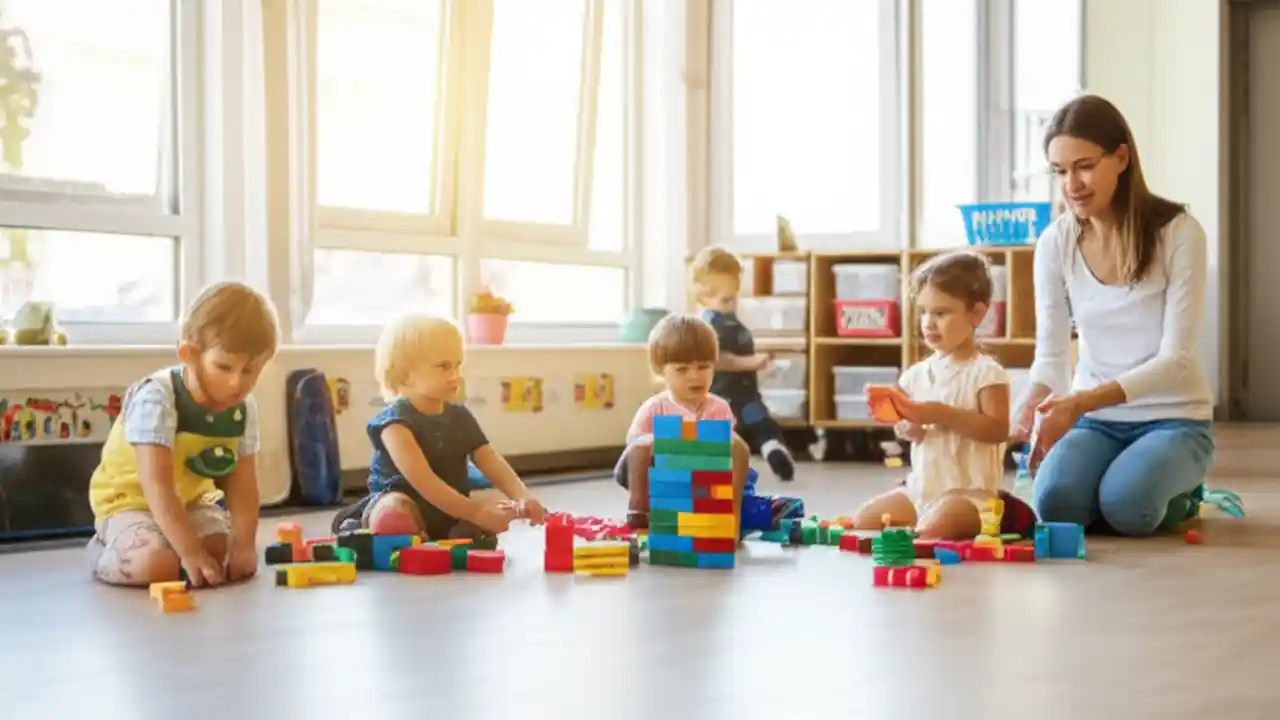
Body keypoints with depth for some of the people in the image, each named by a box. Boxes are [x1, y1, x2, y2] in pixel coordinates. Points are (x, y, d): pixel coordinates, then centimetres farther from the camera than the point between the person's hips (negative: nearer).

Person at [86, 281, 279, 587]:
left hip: (190, 500, 7)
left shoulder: (243, 409, -10)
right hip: (130, 500, -7)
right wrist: (191, 552, -39)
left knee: (226, 553, -13)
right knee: (156, 564, -32)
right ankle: (104, 553, 3)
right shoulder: (156, 399, -30)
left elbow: (242, 482, -9)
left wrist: (244, 545, -22)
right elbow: (157, 487, -35)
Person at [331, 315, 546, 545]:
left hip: (450, 515, 6)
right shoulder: (395, 421, -15)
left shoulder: (461, 418, 8)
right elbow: (422, 480, -27)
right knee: (392, 516, -40)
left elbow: (494, 464, -2)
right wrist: (475, 512, -34)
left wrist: (523, 497, -23)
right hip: (407, 508, -6)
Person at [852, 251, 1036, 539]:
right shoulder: (917, 373, 8)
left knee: (930, 533, -33)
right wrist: (904, 421, -12)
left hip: (970, 491, -8)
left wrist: (941, 413, -23)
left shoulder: (986, 372, -10)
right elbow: (909, 430, 13)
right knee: (862, 522, 1)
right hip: (920, 488, 8)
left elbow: (998, 429, -18)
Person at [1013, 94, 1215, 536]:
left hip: (1172, 417, -3)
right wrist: (1033, 406, -26)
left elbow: (1175, 358, -17)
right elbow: (1051, 352, -2)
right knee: (1055, 504, -26)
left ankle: (1181, 497, 6)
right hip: (1094, 418, 3)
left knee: (1127, 507, -31)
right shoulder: (1056, 243, -4)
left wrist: (1082, 401, -31)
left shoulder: (1178, 232, -14)